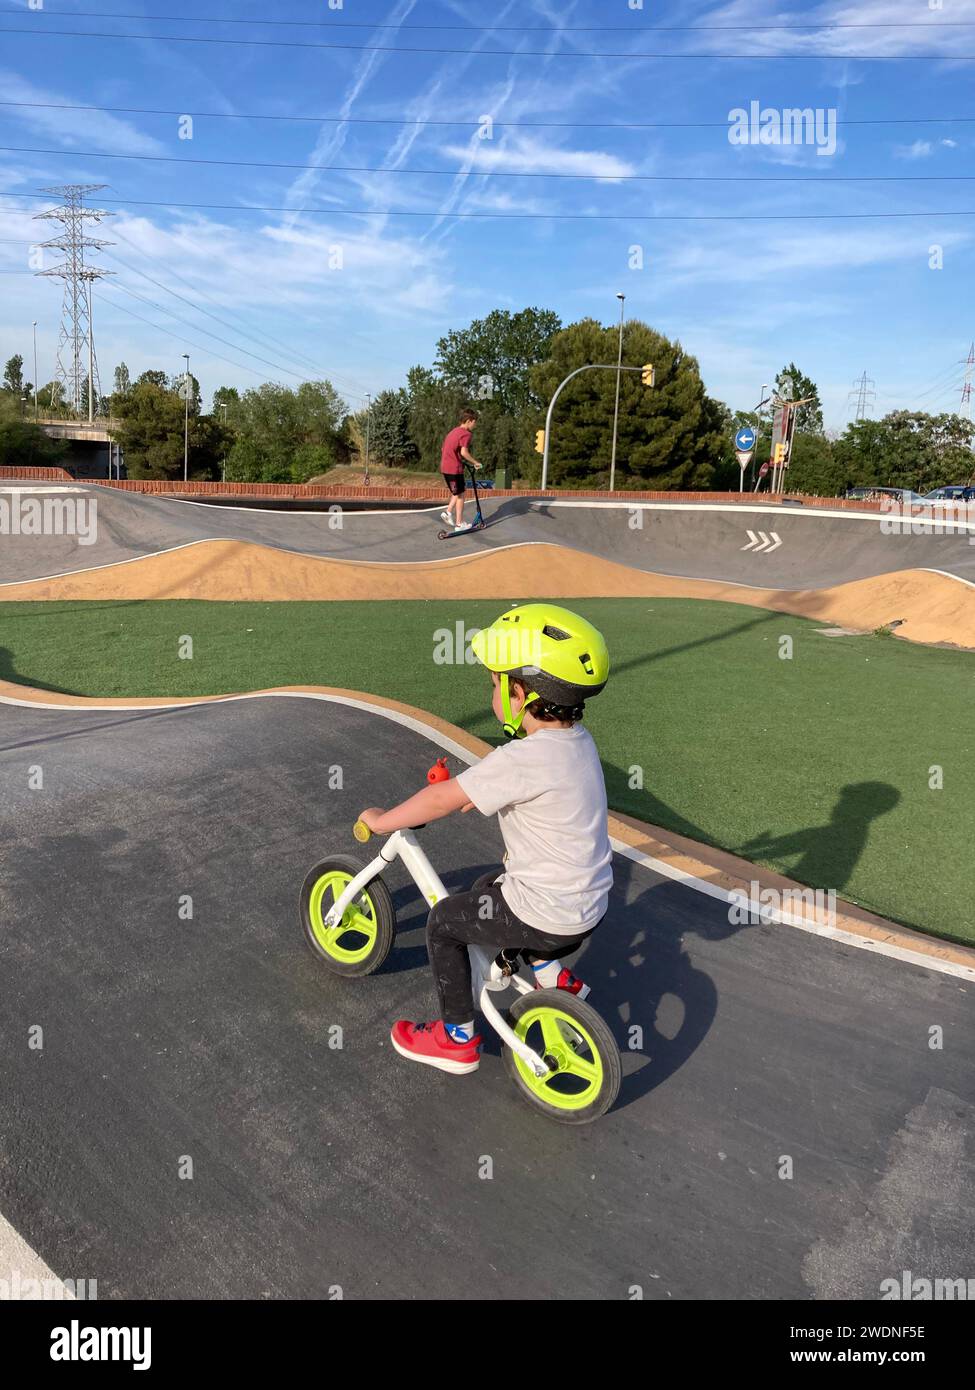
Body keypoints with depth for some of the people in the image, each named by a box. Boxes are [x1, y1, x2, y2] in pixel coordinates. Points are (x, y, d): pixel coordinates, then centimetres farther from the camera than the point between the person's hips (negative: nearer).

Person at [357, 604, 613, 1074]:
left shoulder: (526, 759, -28)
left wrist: (381, 821, -7)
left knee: (444, 922, 9)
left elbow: (442, 799, -20)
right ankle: (550, 974, 37)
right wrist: (474, 789, 19)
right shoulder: (578, 740, -1)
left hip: (548, 914, -8)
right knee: (489, 886, 30)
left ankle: (457, 1039, 21)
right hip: (589, 901, 8)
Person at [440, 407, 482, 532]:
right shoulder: (466, 433, -12)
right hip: (454, 468, -8)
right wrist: (475, 462, -11)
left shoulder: (454, 431, 15)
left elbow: (444, 449, 19)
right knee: (460, 495, 3)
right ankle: (459, 524, 8)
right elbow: (464, 452, -24)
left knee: (458, 492, 23)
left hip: (445, 467, 8)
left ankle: (448, 512, 13)